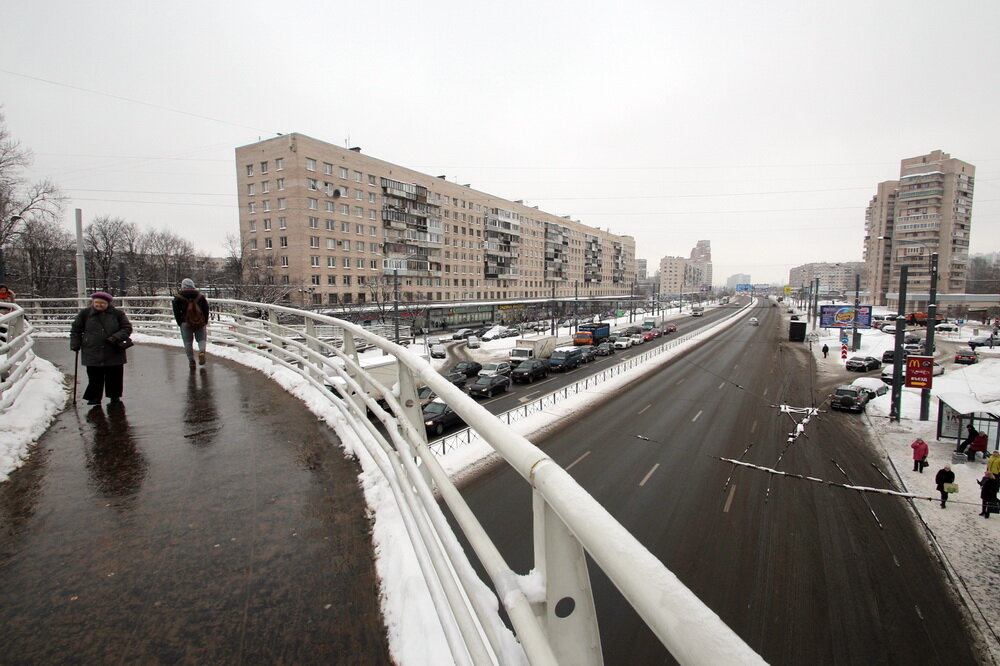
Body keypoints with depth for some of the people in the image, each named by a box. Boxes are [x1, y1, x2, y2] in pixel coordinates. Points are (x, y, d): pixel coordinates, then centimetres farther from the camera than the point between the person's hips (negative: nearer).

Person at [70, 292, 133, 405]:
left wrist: (116, 337, -13)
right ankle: (94, 397, 15)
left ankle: (114, 396, 21)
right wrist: (75, 344, 6)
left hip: (113, 353, 0)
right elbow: (75, 330, 14)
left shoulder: (117, 314, 2)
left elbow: (127, 328, 2)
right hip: (92, 353, 0)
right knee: (94, 377, 3)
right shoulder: (84, 313, 5)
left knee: (114, 376, 7)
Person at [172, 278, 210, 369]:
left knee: (188, 342, 7)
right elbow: (206, 310, 4)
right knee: (201, 339, 11)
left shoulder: (178, 297, 1)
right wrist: (205, 322, 10)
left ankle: (191, 360, 7)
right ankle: (202, 352, -17)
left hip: (186, 323, -1)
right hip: (200, 323, 1)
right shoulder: (201, 296, 5)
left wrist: (180, 323, 7)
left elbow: (176, 312, 0)